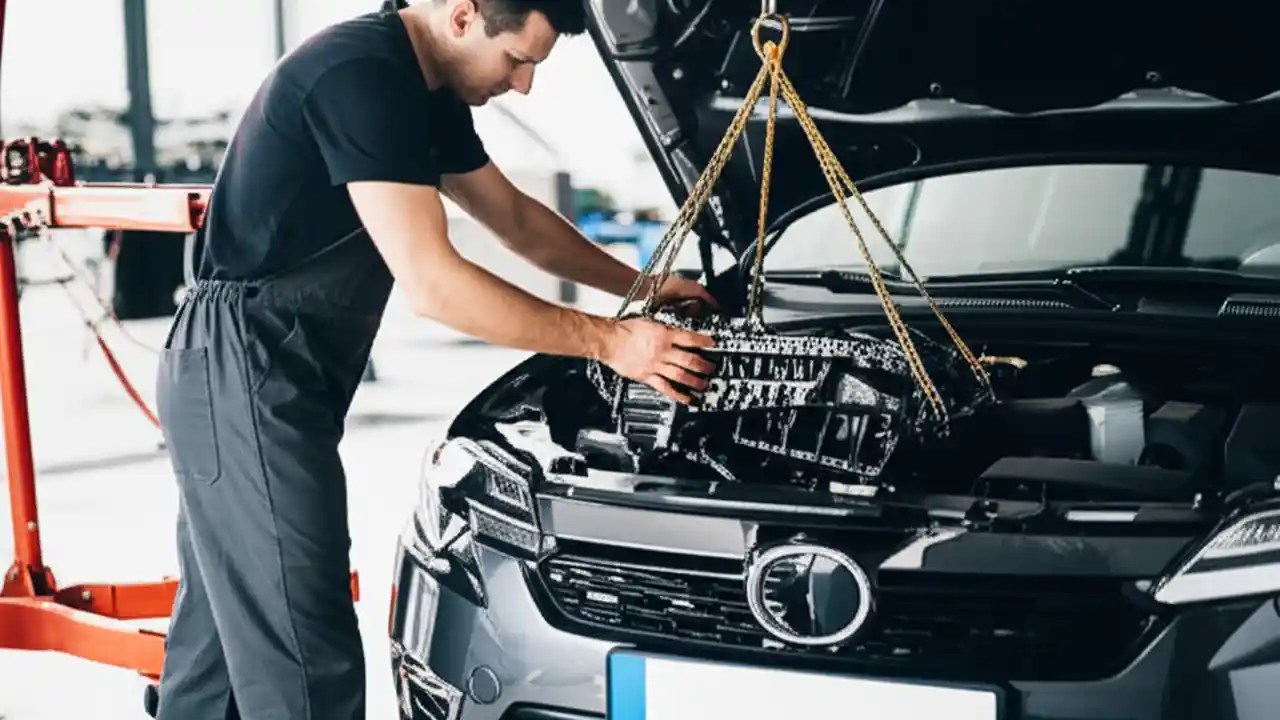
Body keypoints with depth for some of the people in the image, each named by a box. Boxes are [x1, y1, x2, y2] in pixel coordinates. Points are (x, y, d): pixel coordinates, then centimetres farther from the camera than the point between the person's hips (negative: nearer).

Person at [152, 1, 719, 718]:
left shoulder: (425, 92, 11)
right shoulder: (362, 76, -20)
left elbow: (516, 217, 26)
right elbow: (431, 283, -24)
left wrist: (640, 286, 26)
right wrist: (608, 341, -18)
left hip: (247, 375, 10)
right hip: (246, 377, -10)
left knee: (221, 634, 18)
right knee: (307, 662, -10)